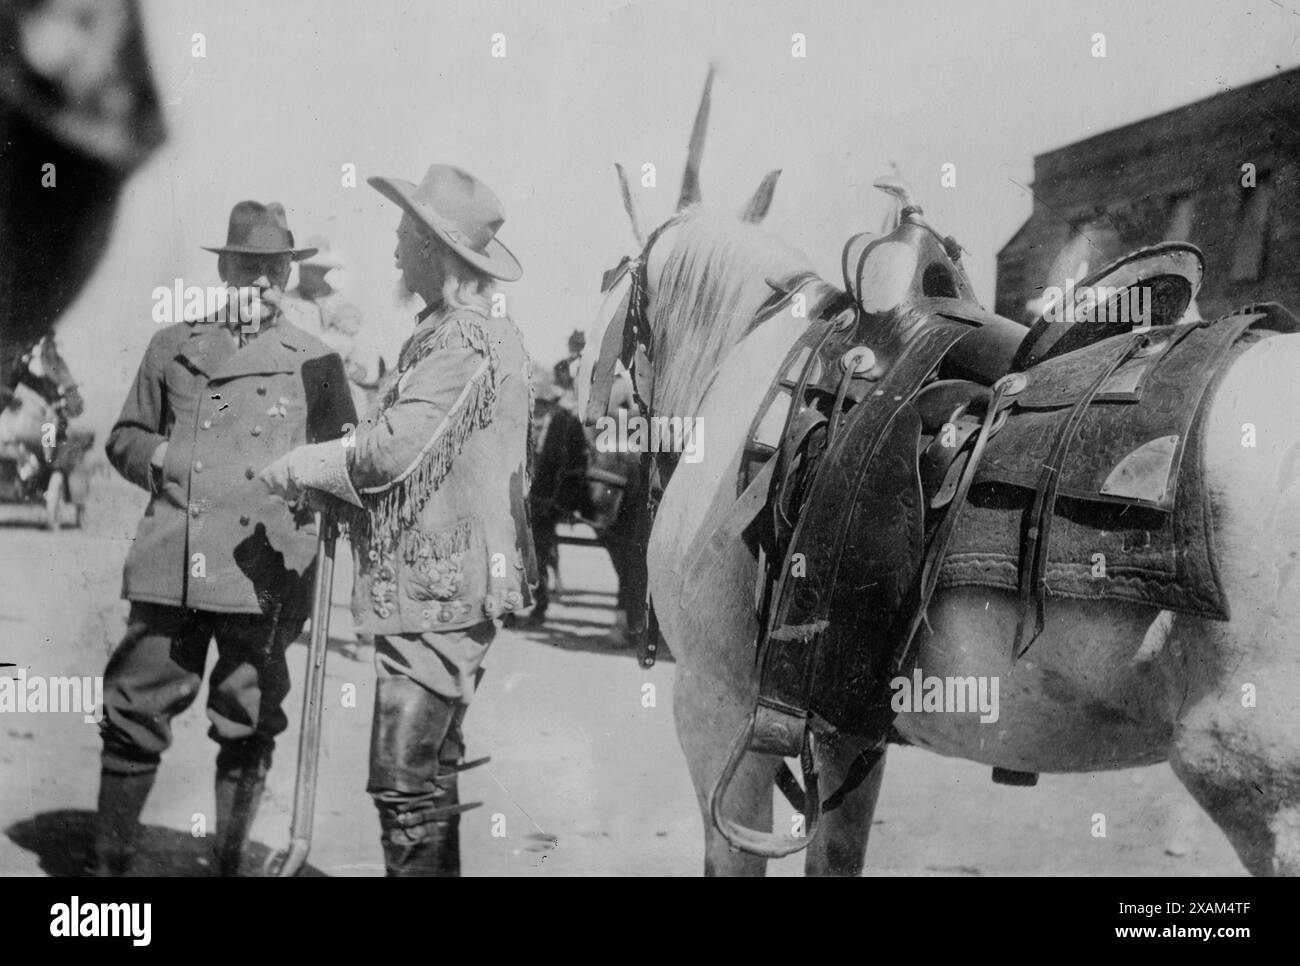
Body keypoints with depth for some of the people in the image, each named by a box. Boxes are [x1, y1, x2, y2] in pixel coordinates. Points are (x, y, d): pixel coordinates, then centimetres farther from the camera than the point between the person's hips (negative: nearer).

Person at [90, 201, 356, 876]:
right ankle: (107, 858, 18)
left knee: (247, 728, 6)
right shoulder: (172, 347, 14)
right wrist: (153, 457, 1)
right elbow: (124, 435, 21)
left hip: (265, 573, -1)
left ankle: (228, 862, 21)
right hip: (171, 567, 1)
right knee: (134, 713, 3)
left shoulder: (317, 362, 9)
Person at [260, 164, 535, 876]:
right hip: (442, 588, 11)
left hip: (436, 594, -11)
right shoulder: (469, 329, 15)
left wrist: (293, 469, -8)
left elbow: (390, 451, -23)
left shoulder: (466, 338, -17)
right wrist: (327, 493, 7)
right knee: (431, 775, 19)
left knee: (405, 786, -7)